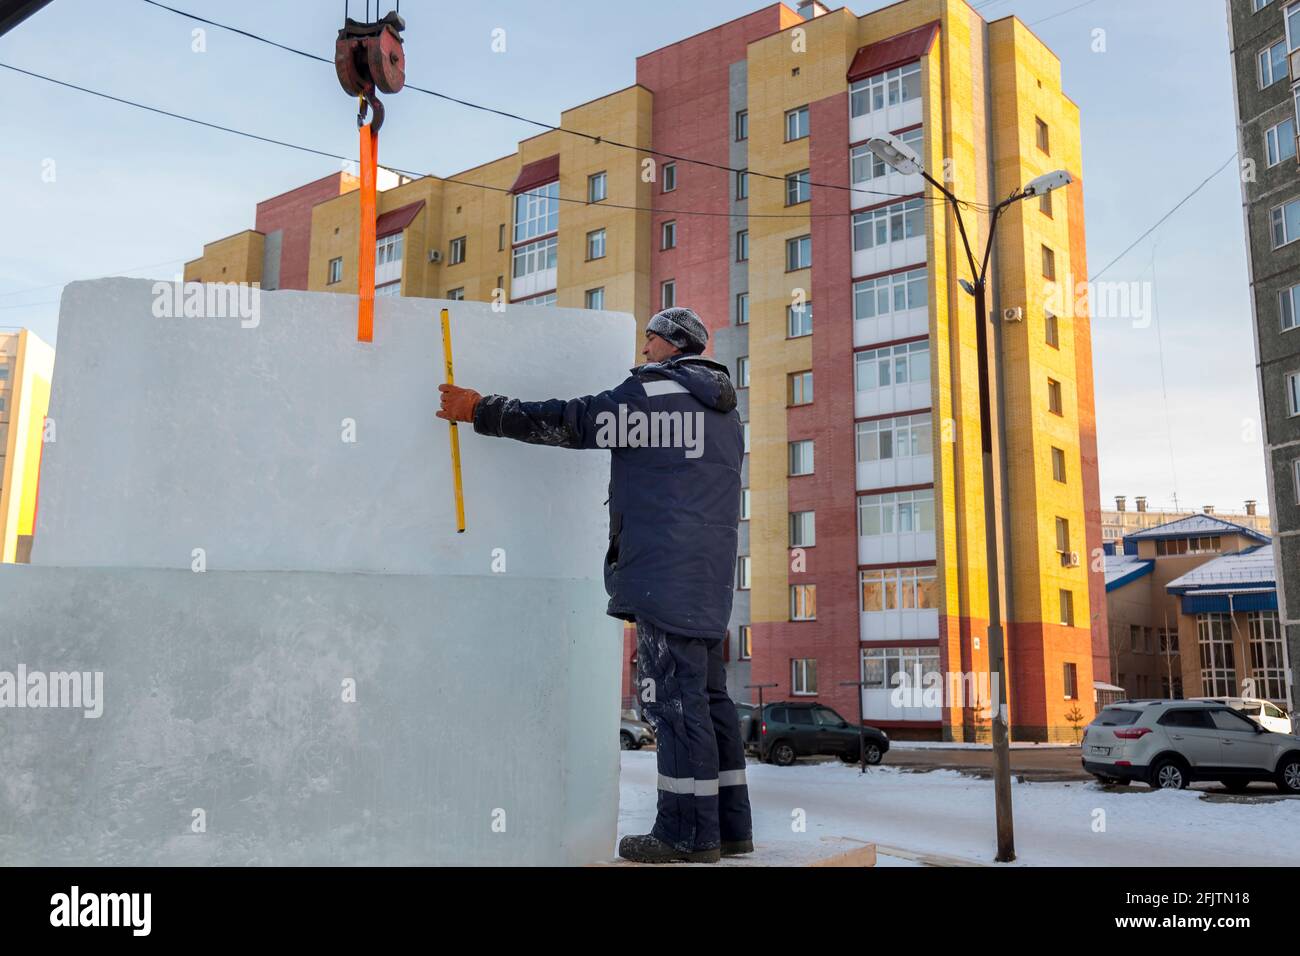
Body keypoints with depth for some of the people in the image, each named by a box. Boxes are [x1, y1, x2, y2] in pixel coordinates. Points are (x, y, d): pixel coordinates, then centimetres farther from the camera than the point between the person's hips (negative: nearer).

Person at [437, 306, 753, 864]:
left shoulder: (652, 393, -6)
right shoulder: (724, 410, 22)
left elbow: (568, 423, -8)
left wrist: (482, 410, 0)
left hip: (666, 574, -9)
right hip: (710, 575, 9)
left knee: (674, 696, -7)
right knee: (707, 695, 11)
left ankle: (688, 832, -5)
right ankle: (729, 825, 14)